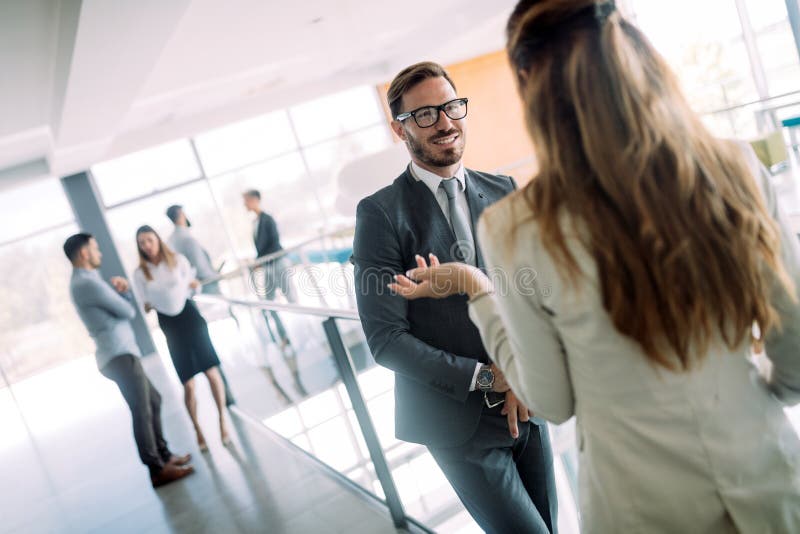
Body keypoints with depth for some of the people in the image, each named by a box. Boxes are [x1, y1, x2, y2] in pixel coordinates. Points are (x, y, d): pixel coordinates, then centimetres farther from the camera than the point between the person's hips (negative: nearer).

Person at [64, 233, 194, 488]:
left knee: (153, 400, 18)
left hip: (120, 353, 11)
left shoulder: (84, 280, 20)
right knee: (142, 411, -9)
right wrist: (123, 294, 11)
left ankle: (164, 456, 25)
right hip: (119, 355, -11)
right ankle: (157, 470, -4)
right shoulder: (88, 283, -14)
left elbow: (123, 303, 20)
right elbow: (128, 312, -11)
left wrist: (122, 289, -1)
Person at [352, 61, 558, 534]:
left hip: (524, 402, 5)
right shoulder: (382, 213, -13)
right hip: (459, 421, -4)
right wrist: (486, 378, -19)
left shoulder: (503, 192, 2)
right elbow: (386, 339, -15)